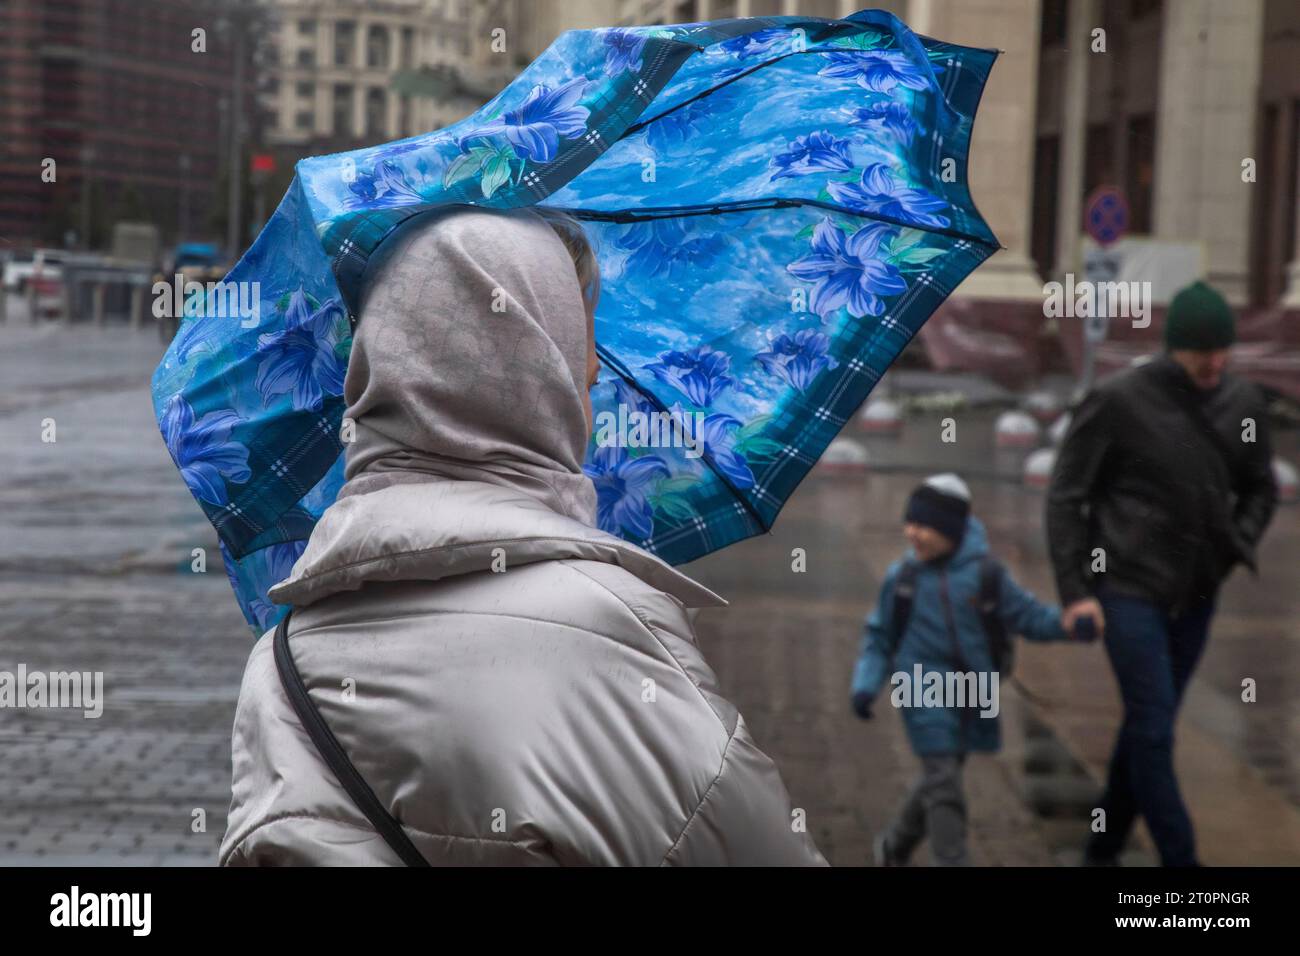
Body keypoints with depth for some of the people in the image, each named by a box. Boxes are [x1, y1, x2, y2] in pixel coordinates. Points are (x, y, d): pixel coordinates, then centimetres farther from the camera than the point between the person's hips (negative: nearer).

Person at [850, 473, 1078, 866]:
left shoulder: (986, 574, -5)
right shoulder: (901, 577, -2)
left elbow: (1028, 615, -3)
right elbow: (879, 636, 6)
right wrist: (866, 684, -5)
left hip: (974, 692, 2)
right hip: (924, 688, -2)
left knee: (941, 775, 15)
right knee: (941, 779, -9)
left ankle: (896, 842, 37)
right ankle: (951, 859, -2)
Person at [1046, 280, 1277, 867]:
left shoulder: (1242, 403, 2)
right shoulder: (1117, 403, -11)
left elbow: (1260, 489, 18)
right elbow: (1065, 498, -5)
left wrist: (1237, 547, 0)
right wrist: (1075, 591, -9)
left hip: (1196, 598, 5)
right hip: (1130, 592, -5)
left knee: (1147, 728, 11)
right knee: (1153, 729, -8)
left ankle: (1104, 851, 24)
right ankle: (1180, 859, -1)